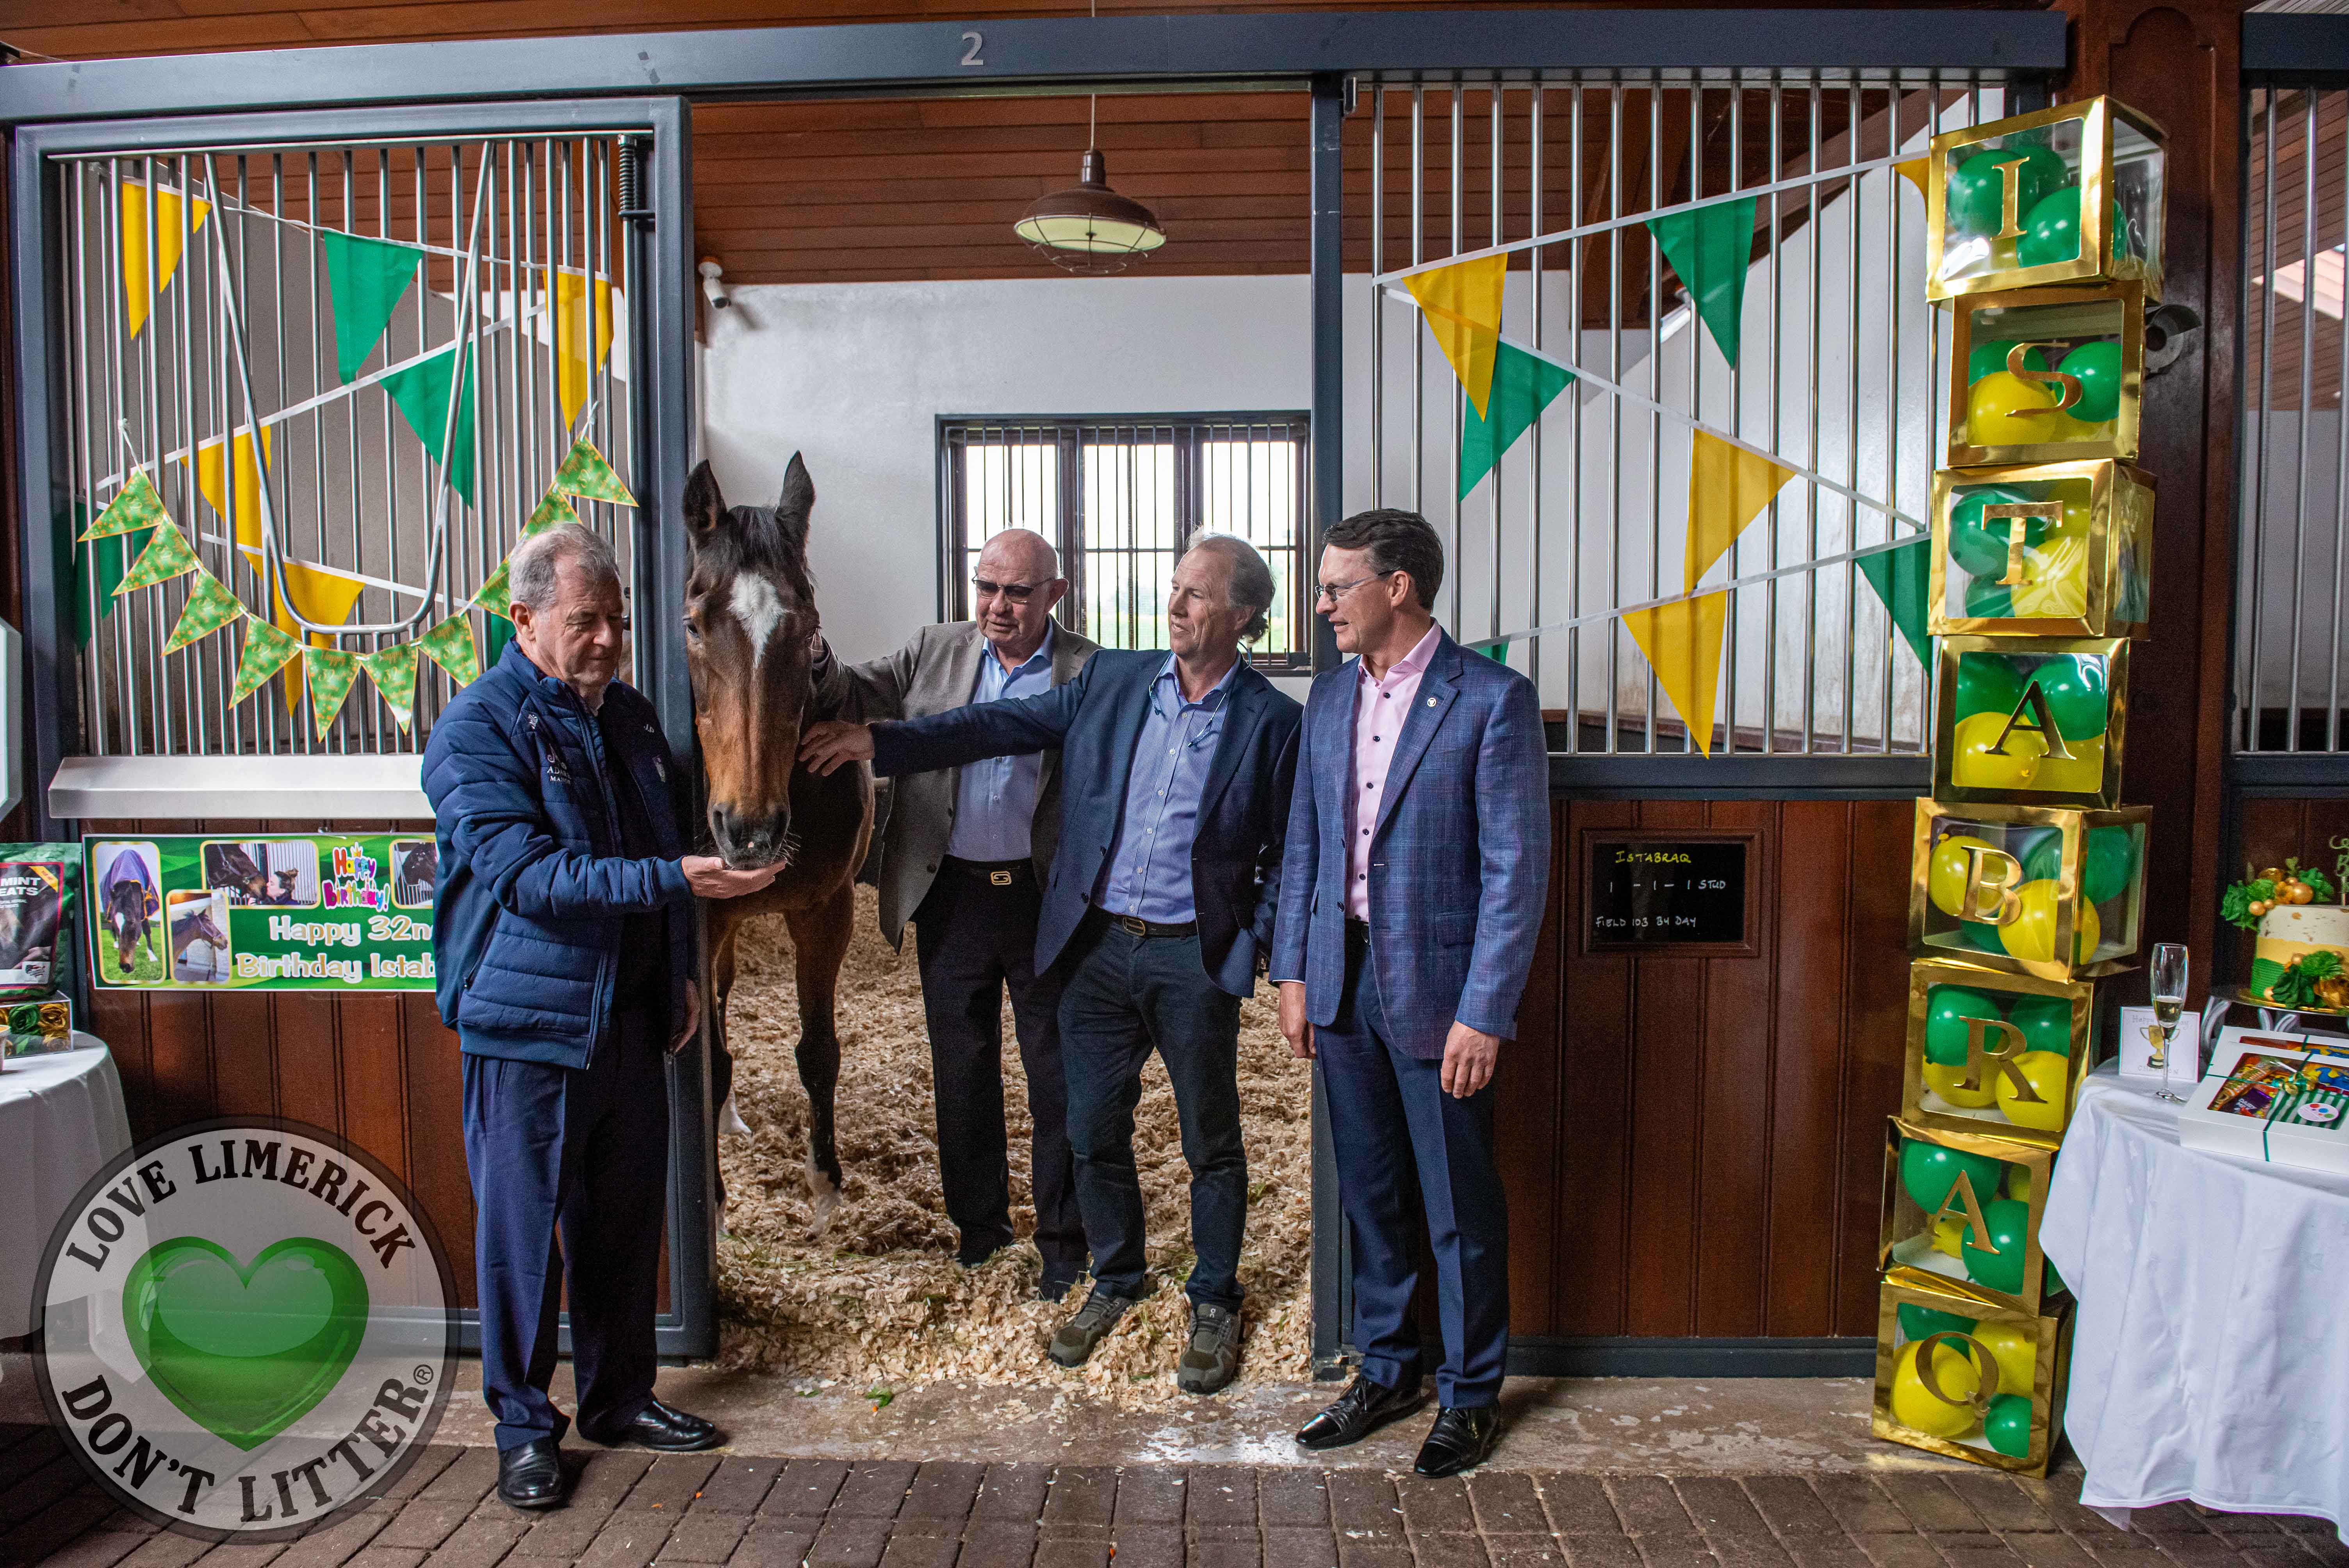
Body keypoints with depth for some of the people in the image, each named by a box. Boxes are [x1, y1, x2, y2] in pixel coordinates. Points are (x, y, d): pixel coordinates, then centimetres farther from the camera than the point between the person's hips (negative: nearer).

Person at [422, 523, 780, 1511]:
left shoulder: (630, 716, 12)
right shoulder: (477, 730, -10)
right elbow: (528, 874, -22)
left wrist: (680, 972, 16)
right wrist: (676, 880, -29)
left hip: (631, 1021, 6)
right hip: (528, 1028, -6)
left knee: (626, 1220, 15)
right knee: (523, 1228, 4)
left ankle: (621, 1398, 31)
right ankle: (524, 1425, 21)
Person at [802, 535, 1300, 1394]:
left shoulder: (1273, 722, -4)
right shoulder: (1110, 679, 5)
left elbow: (1286, 856, -1)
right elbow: (999, 725, 2)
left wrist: (1249, 951, -10)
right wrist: (879, 741, -6)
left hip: (1194, 958, -3)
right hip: (1096, 943, 3)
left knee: (1211, 1143, 9)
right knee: (1094, 1131, 13)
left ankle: (1214, 1305, 29)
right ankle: (1116, 1280, 36)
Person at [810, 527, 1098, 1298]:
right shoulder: (936, 651, 5)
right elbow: (855, 694, 5)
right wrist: (814, 657, -18)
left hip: (1044, 901, -3)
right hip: (952, 895, 3)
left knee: (1057, 1076, 8)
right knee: (962, 1067, 16)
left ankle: (1063, 1237, 24)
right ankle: (978, 1217, 36)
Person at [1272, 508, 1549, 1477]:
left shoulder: (1492, 701, -11)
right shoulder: (1329, 698, 8)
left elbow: (1517, 869, -13)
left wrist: (1483, 1013, -16)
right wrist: (1293, 972, 8)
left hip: (1436, 987, -6)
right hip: (1343, 981, 6)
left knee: (1459, 1210, 8)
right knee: (1369, 1195, 17)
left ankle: (1471, 1395, 28)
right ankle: (1387, 1372, 35)